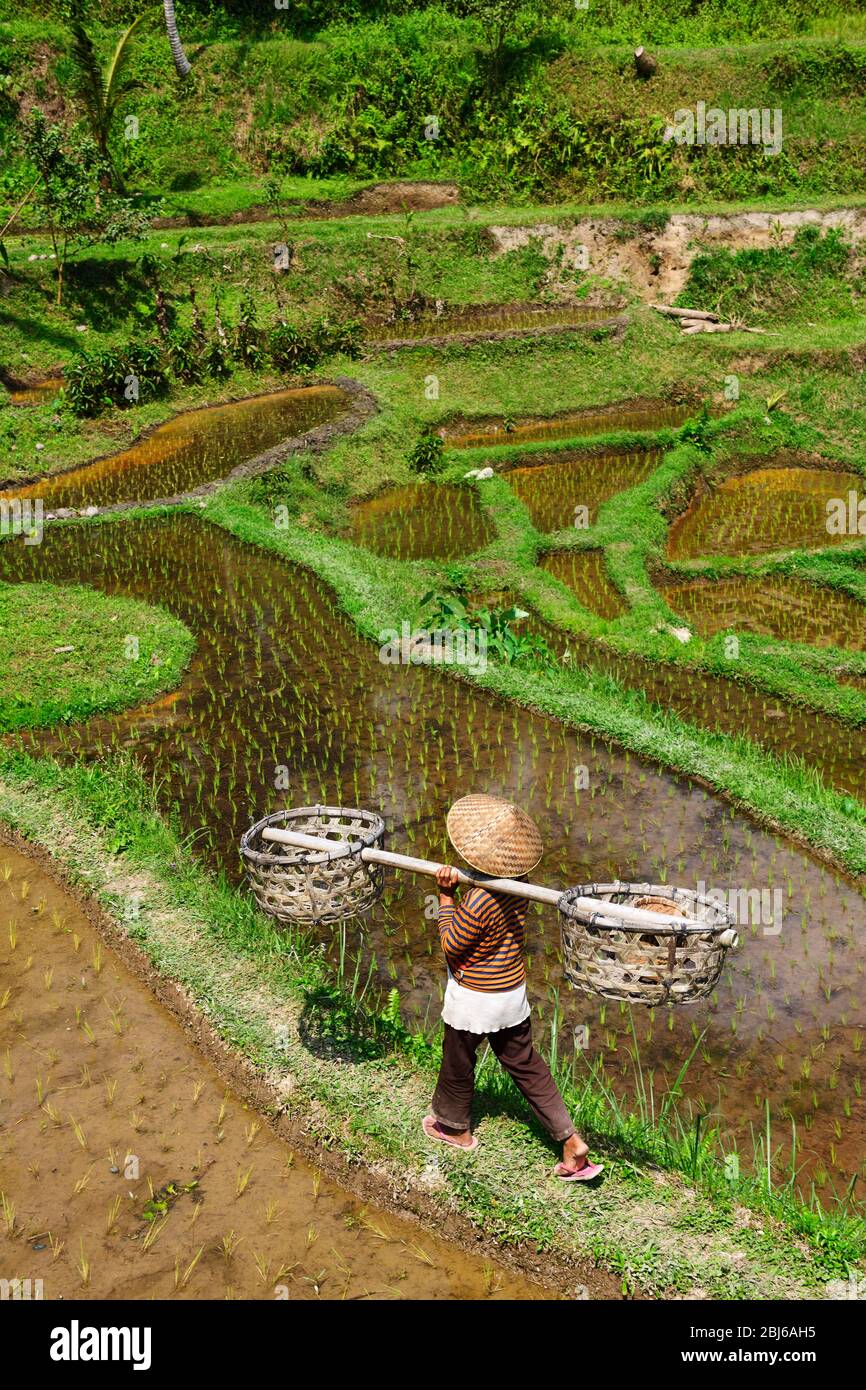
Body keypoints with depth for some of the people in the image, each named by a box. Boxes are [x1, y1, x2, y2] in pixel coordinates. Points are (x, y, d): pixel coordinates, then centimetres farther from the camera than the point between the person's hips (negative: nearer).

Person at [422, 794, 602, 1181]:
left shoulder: (479, 900, -33)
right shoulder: (517, 885, -7)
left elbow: (451, 946, -18)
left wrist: (446, 896, -15)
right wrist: (458, 889, -5)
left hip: (475, 998, -7)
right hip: (513, 990, 7)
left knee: (458, 1062, 20)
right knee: (525, 1065, 20)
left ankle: (453, 1126, 45)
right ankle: (570, 1140, 20)